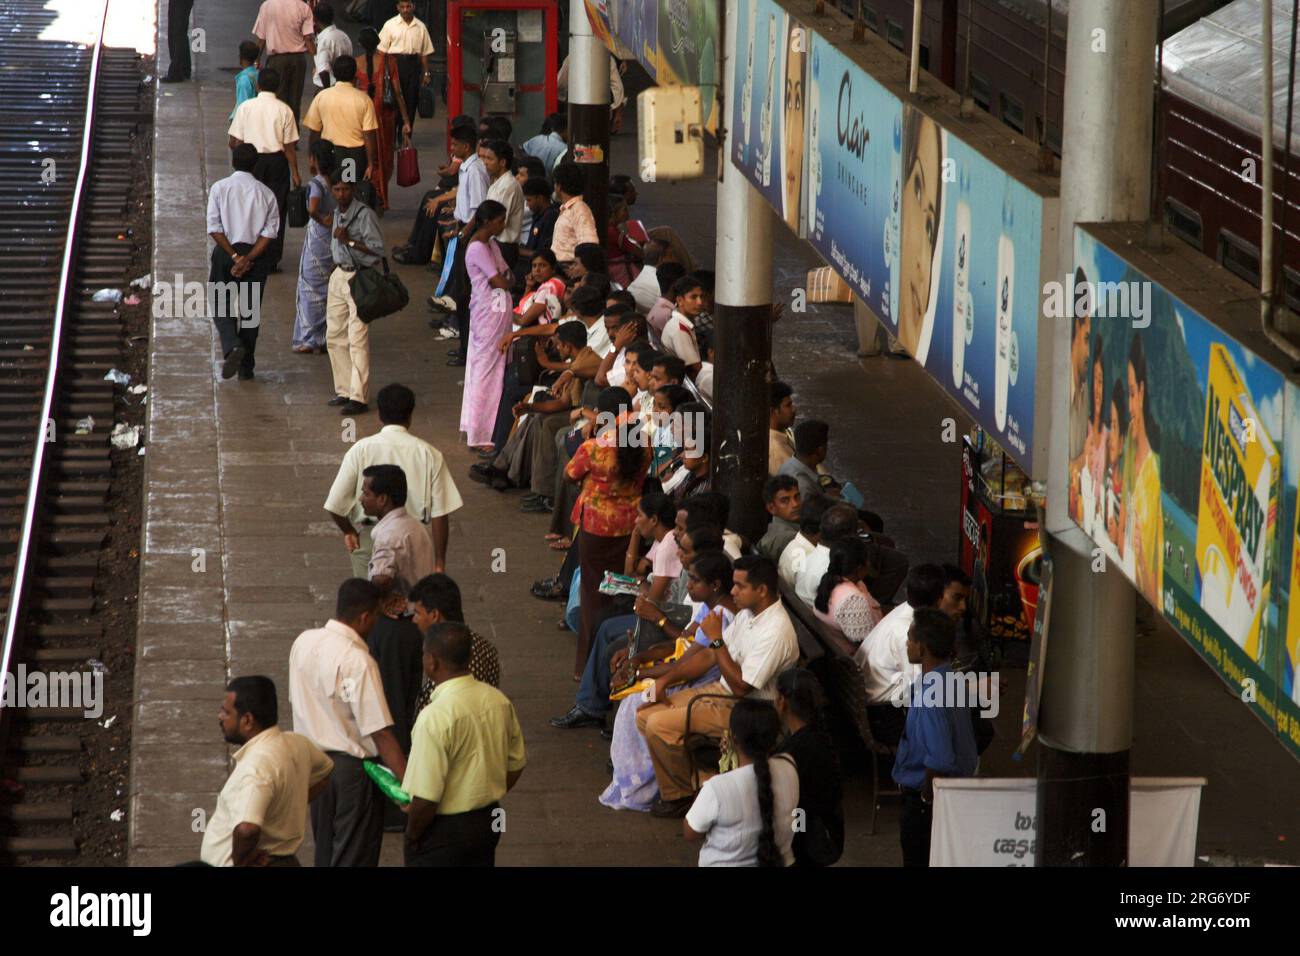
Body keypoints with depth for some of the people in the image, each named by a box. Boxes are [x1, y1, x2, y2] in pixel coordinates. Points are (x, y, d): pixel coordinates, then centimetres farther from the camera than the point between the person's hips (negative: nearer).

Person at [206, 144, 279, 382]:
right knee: (250, 309, 12)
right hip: (255, 254, 2)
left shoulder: (219, 188, -5)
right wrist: (248, 259, -11)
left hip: (225, 254, -2)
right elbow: (270, 231, -7)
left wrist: (235, 257, -11)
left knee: (221, 307, 9)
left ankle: (232, 346, -18)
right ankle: (246, 366, 15)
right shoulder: (266, 193, 0)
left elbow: (214, 228, -11)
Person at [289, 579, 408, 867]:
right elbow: (380, 732, -25)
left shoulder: (303, 642, -1)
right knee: (354, 858, 2)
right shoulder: (357, 661, -23)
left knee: (325, 854, 19)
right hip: (352, 767, -7)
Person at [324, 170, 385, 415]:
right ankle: (344, 391, 21)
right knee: (334, 337, 11)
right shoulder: (337, 214, 13)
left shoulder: (365, 214, -13)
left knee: (357, 340, -10)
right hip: (339, 275, 9)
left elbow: (377, 249, -16)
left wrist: (349, 240, -21)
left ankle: (359, 397, -10)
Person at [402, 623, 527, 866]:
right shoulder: (500, 701, -4)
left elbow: (426, 796, -25)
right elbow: (516, 764, 8)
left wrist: (412, 835, -9)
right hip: (489, 822, 7)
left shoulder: (435, 717, -26)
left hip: (444, 829, -7)